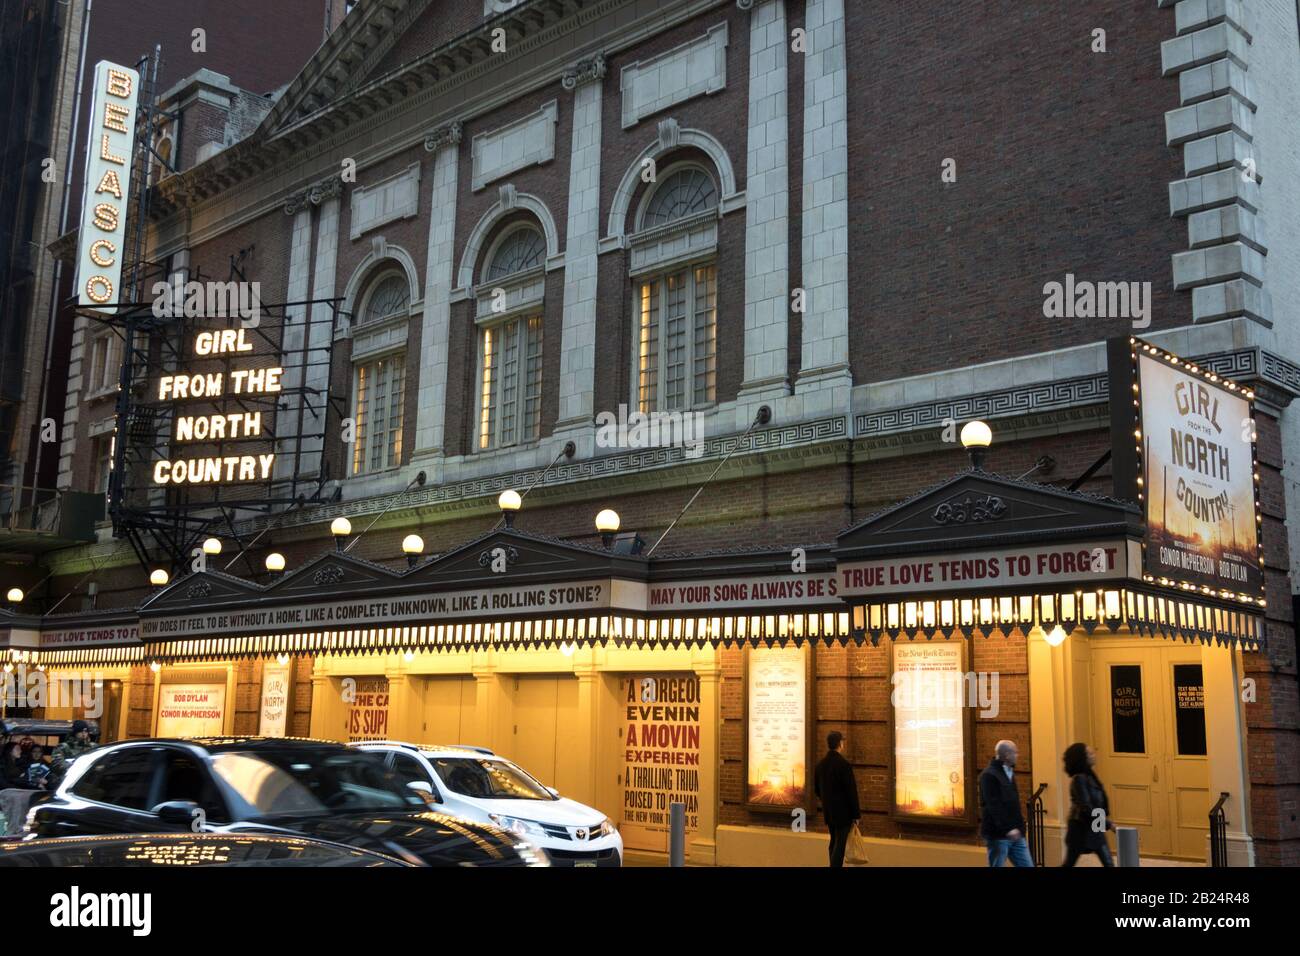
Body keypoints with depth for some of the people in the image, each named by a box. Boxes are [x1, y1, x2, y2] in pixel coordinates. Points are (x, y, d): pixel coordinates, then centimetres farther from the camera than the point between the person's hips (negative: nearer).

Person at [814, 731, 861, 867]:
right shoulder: (844, 764, -18)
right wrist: (856, 814, -8)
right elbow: (852, 791, -16)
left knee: (834, 842, 17)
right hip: (843, 811, -7)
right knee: (840, 845, -3)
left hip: (828, 811, 7)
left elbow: (817, 789, 13)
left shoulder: (820, 765, 3)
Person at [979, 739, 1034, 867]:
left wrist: (1019, 826, 15)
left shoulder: (1009, 772, 14)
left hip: (1015, 833, 9)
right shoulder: (989, 775, -15)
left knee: (1027, 865, 7)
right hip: (998, 834, -9)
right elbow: (993, 806, -22)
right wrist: (1007, 829, -27)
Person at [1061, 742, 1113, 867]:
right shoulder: (1079, 779, -19)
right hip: (1080, 829, -8)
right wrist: (1107, 824, -22)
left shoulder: (1089, 776, 6)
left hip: (1094, 828, 8)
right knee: (1069, 864, 4)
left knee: (1108, 864, 3)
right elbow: (1086, 808, -24)